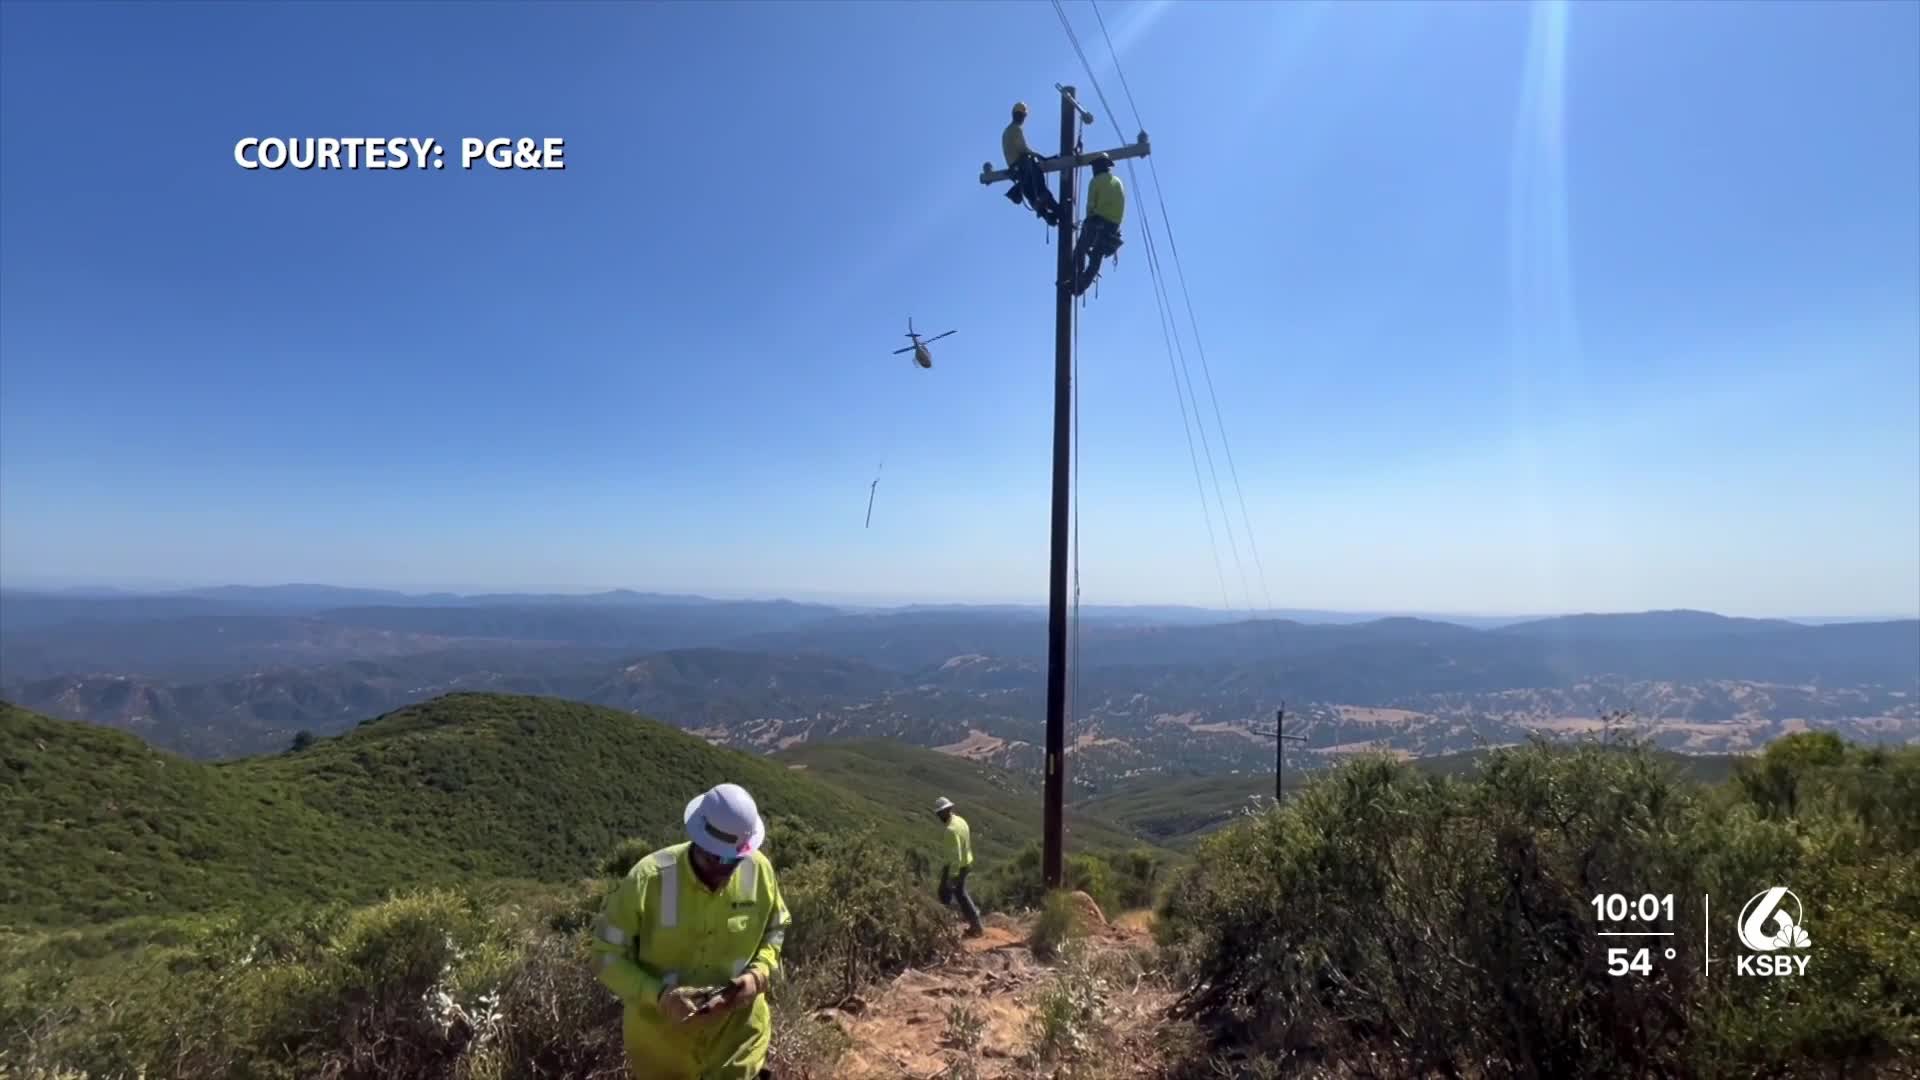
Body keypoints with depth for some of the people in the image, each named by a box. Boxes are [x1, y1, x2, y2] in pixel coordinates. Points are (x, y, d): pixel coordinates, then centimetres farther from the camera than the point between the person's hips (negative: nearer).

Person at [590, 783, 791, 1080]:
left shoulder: (759, 871, -16)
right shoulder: (648, 879, -25)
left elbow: (775, 931, 3)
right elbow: (607, 956, -15)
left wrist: (758, 975, -16)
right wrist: (659, 995, -29)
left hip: (737, 1034, 1)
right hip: (661, 1036, -1)